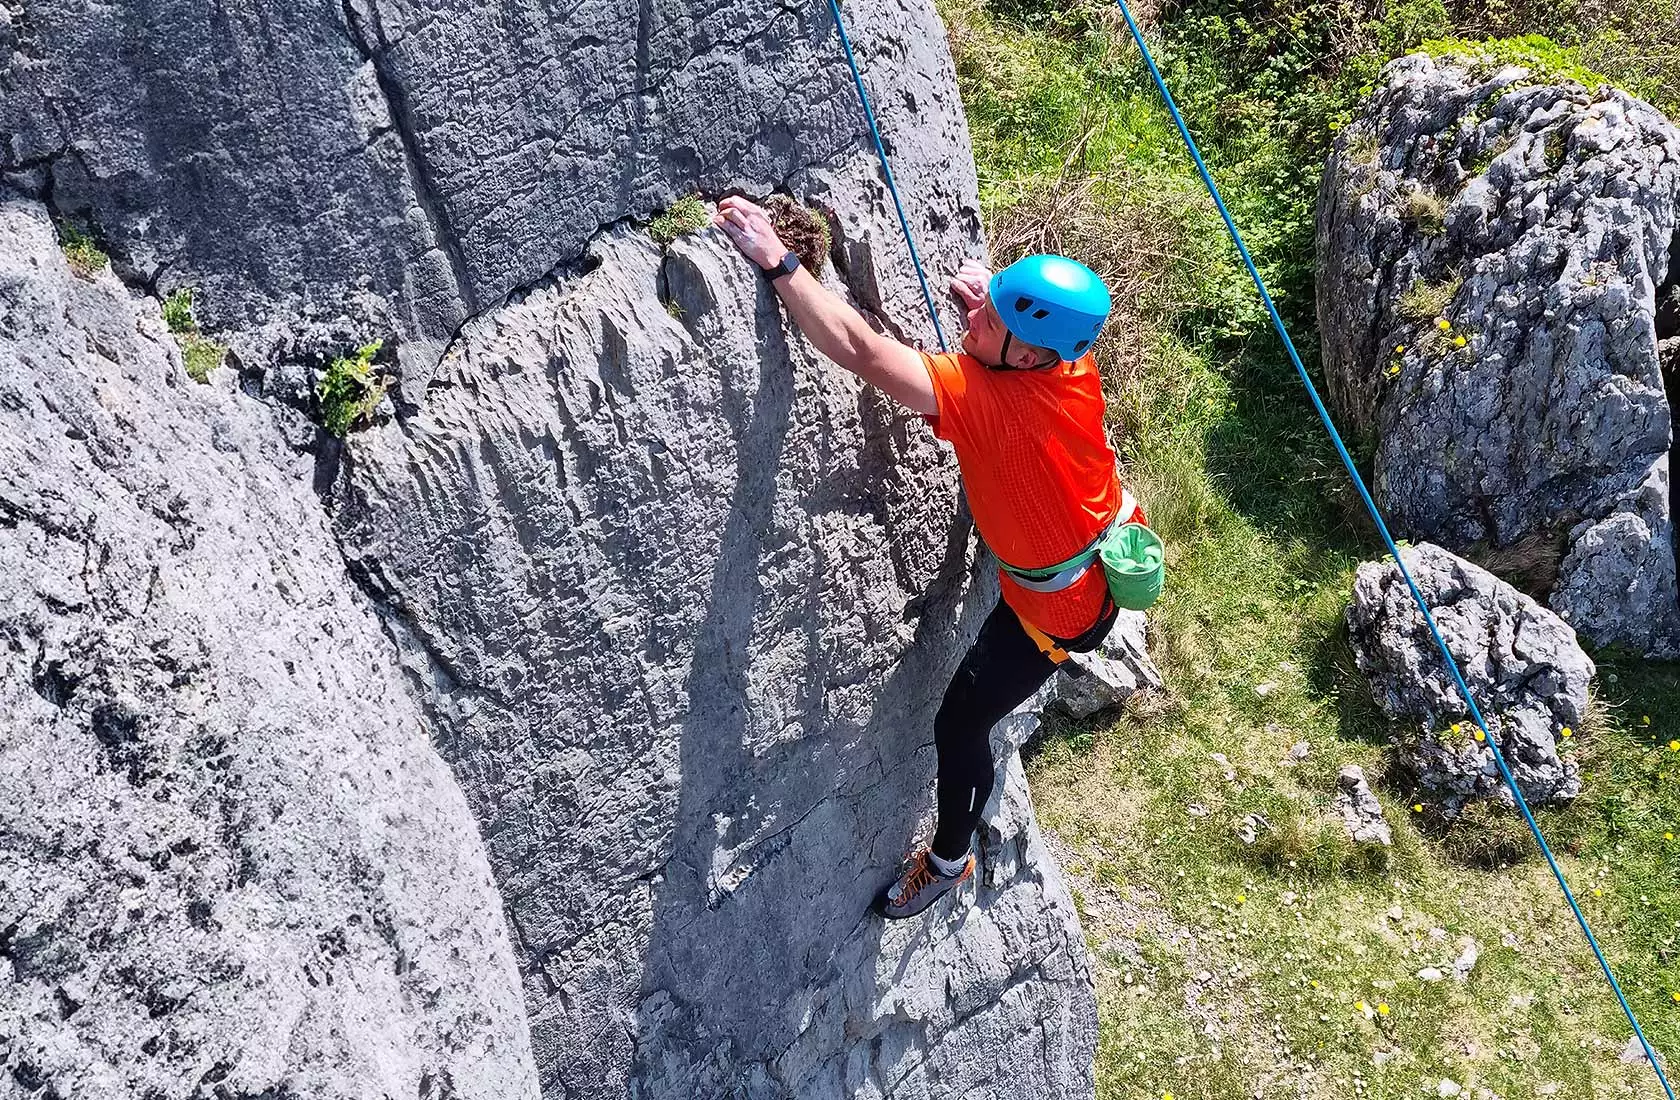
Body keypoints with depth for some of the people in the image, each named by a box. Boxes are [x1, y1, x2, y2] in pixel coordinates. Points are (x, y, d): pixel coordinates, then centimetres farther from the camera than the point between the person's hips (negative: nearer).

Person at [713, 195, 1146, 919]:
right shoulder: (1074, 365, -20)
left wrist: (775, 259, -39)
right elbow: (1036, 314, 6)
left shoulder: (986, 399, -40)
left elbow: (861, 350, -44)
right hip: (1113, 553, 7)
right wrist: (990, 294, -15)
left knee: (960, 724, 10)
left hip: (1060, 604, -7)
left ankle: (948, 861, 34)